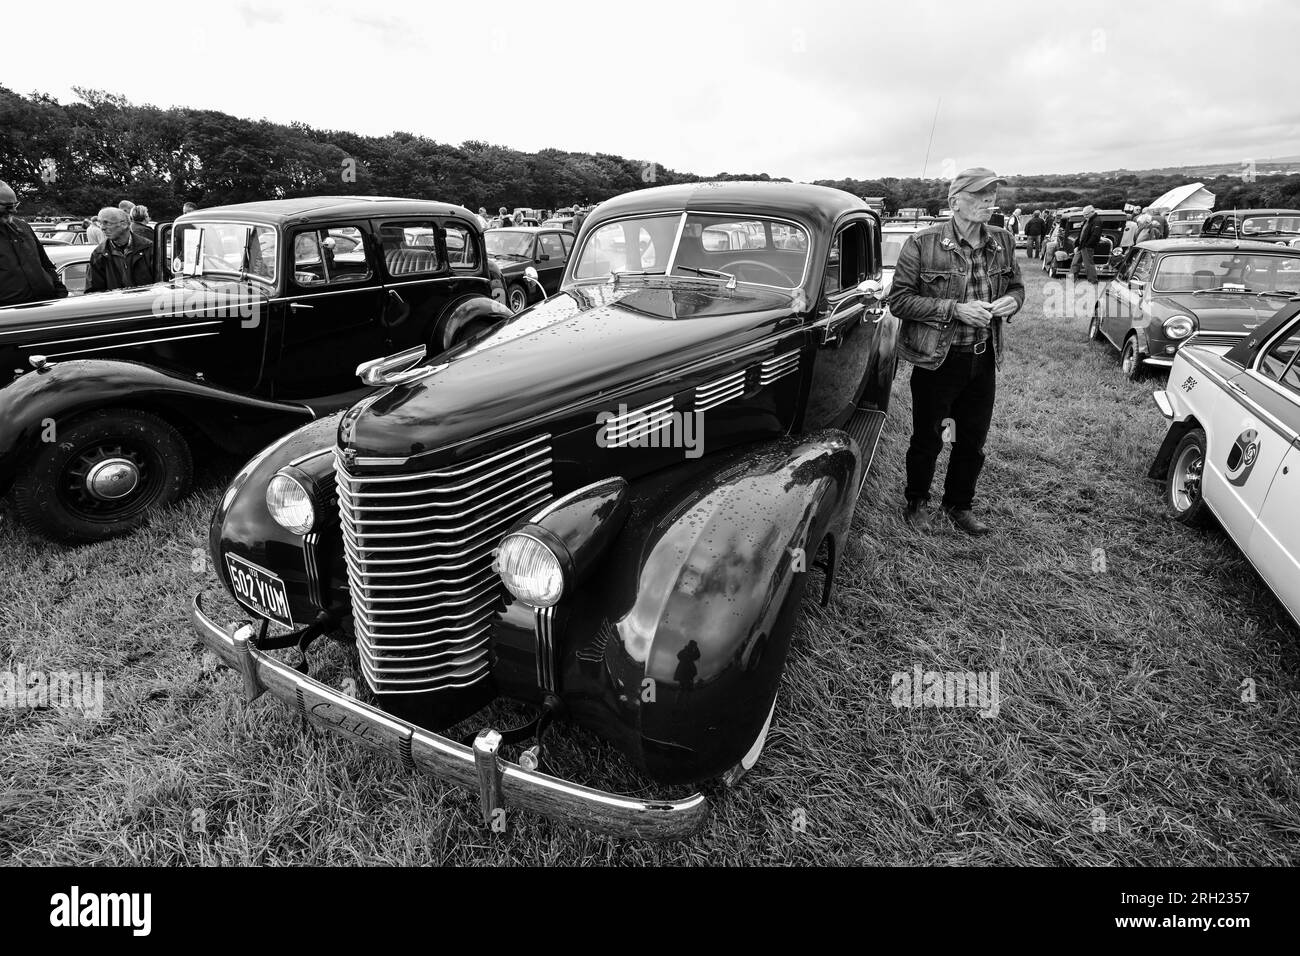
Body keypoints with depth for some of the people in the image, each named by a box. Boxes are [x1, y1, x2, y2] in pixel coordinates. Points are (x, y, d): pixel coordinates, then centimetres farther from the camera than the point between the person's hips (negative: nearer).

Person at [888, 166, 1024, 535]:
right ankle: (916, 501, 32)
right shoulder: (922, 243, -12)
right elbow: (899, 300, -14)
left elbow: (1016, 285, 18)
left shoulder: (1003, 241, 5)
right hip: (937, 359, -5)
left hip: (984, 360, 5)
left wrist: (1012, 301, -7)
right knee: (927, 439, 9)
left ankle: (959, 505, 33)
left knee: (973, 441, 14)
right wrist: (955, 309, -23)